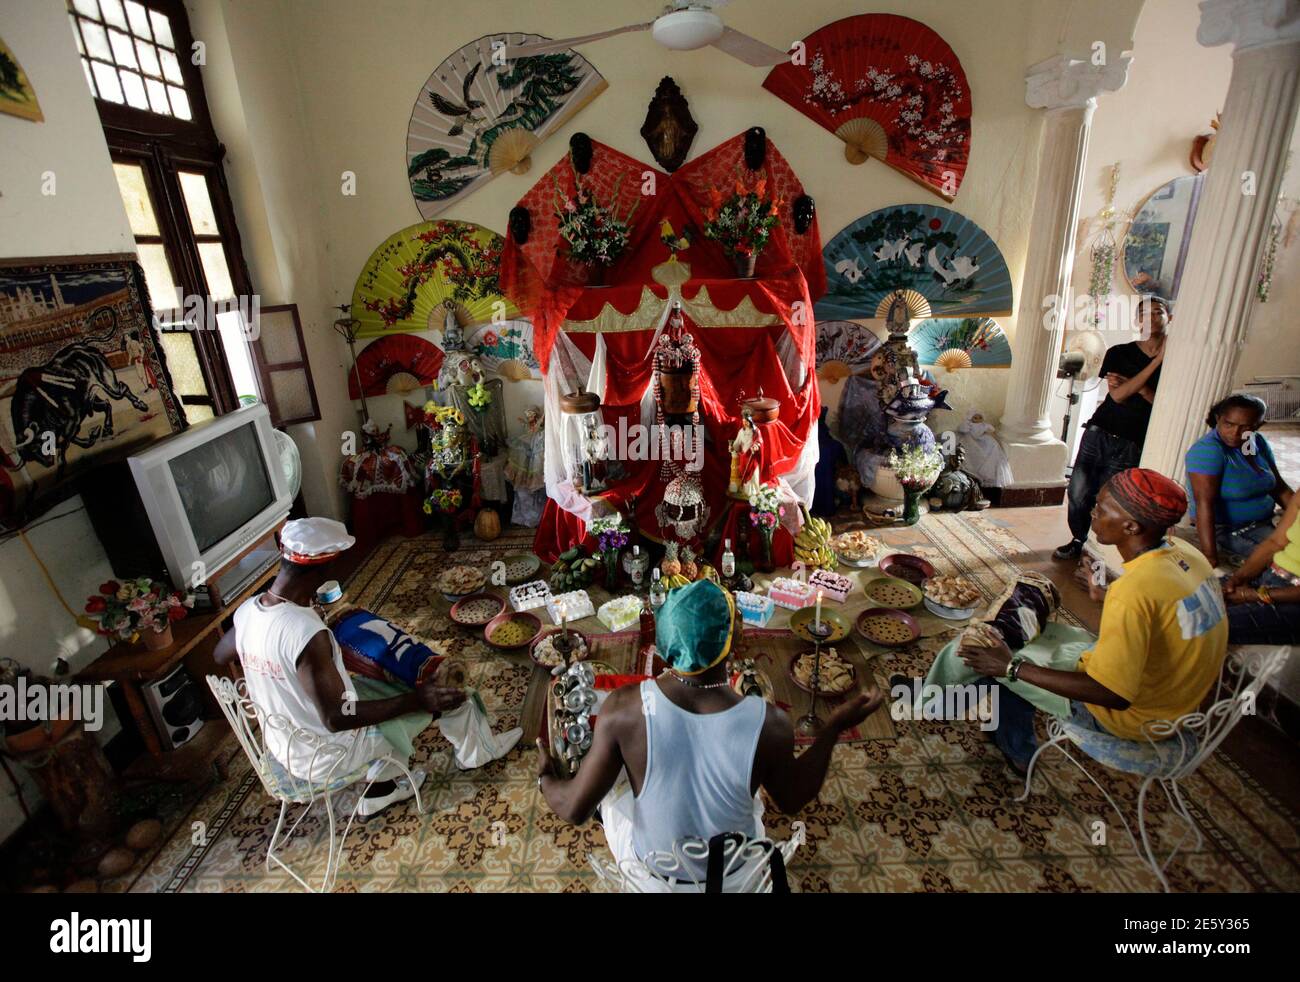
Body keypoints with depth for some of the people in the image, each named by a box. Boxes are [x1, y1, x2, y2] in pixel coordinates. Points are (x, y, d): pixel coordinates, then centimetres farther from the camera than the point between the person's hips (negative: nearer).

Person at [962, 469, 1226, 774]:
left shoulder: (1134, 591, -34)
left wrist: (1012, 667, -29)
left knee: (1001, 662, 3)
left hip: (1133, 716, -8)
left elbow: (1112, 694, -32)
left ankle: (1016, 753, 28)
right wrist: (1110, 598, 23)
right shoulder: (1184, 553, -9)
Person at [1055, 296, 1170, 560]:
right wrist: (1157, 361, -14)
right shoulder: (1119, 353, 4)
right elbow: (1117, 394, -11)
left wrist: (1136, 386, -14)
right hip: (1098, 434, 1)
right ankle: (1077, 540, 24)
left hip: (1131, 445, -1)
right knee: (1078, 492, 1)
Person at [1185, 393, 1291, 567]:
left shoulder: (1259, 442, 5)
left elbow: (1279, 487, 15)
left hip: (1263, 523, 8)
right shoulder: (1208, 450, -20)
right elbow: (1204, 503, -28)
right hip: (1224, 531, -8)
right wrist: (1210, 557, -33)